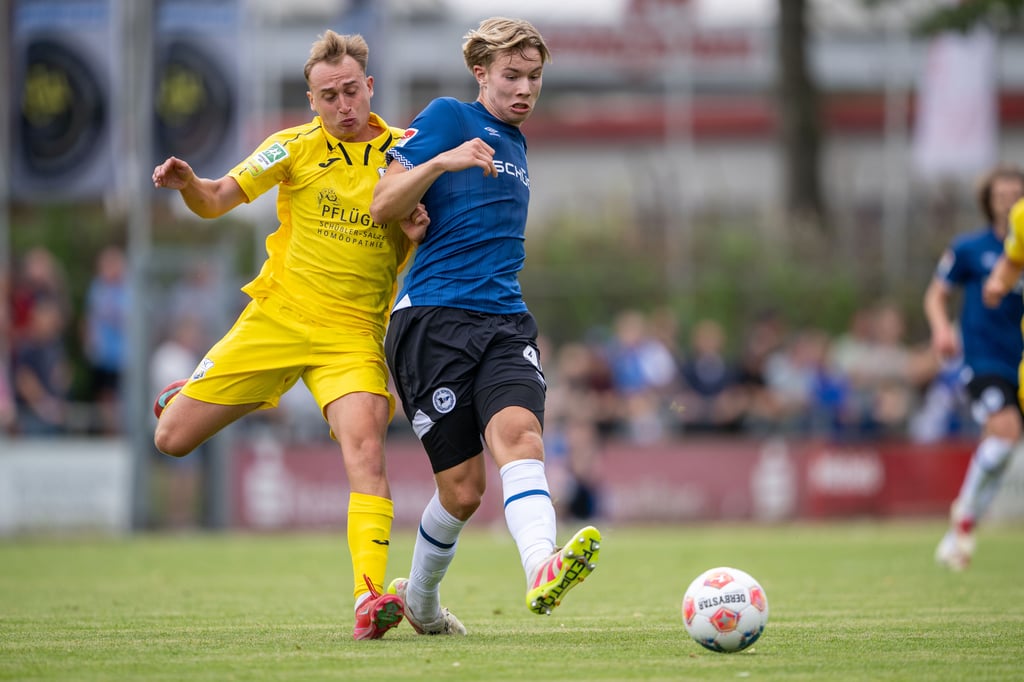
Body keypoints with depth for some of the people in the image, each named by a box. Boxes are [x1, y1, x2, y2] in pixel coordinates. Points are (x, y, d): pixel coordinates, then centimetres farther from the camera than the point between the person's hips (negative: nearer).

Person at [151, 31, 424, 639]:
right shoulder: (296, 147, 0)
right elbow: (216, 202, -8)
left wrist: (420, 223, -15)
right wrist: (187, 182, -30)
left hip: (354, 333, -1)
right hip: (278, 316, 1)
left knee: (366, 448, -26)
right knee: (172, 438, 4)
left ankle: (371, 596, -32)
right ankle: (189, 392, 42)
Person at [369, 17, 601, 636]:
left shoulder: (516, 144, 23)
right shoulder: (448, 117, 2)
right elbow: (383, 207, -6)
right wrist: (442, 161, -18)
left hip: (504, 321, 5)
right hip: (433, 320, -5)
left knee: (518, 431, -25)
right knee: (463, 488, -5)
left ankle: (542, 569, -44)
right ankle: (419, 598, 20)